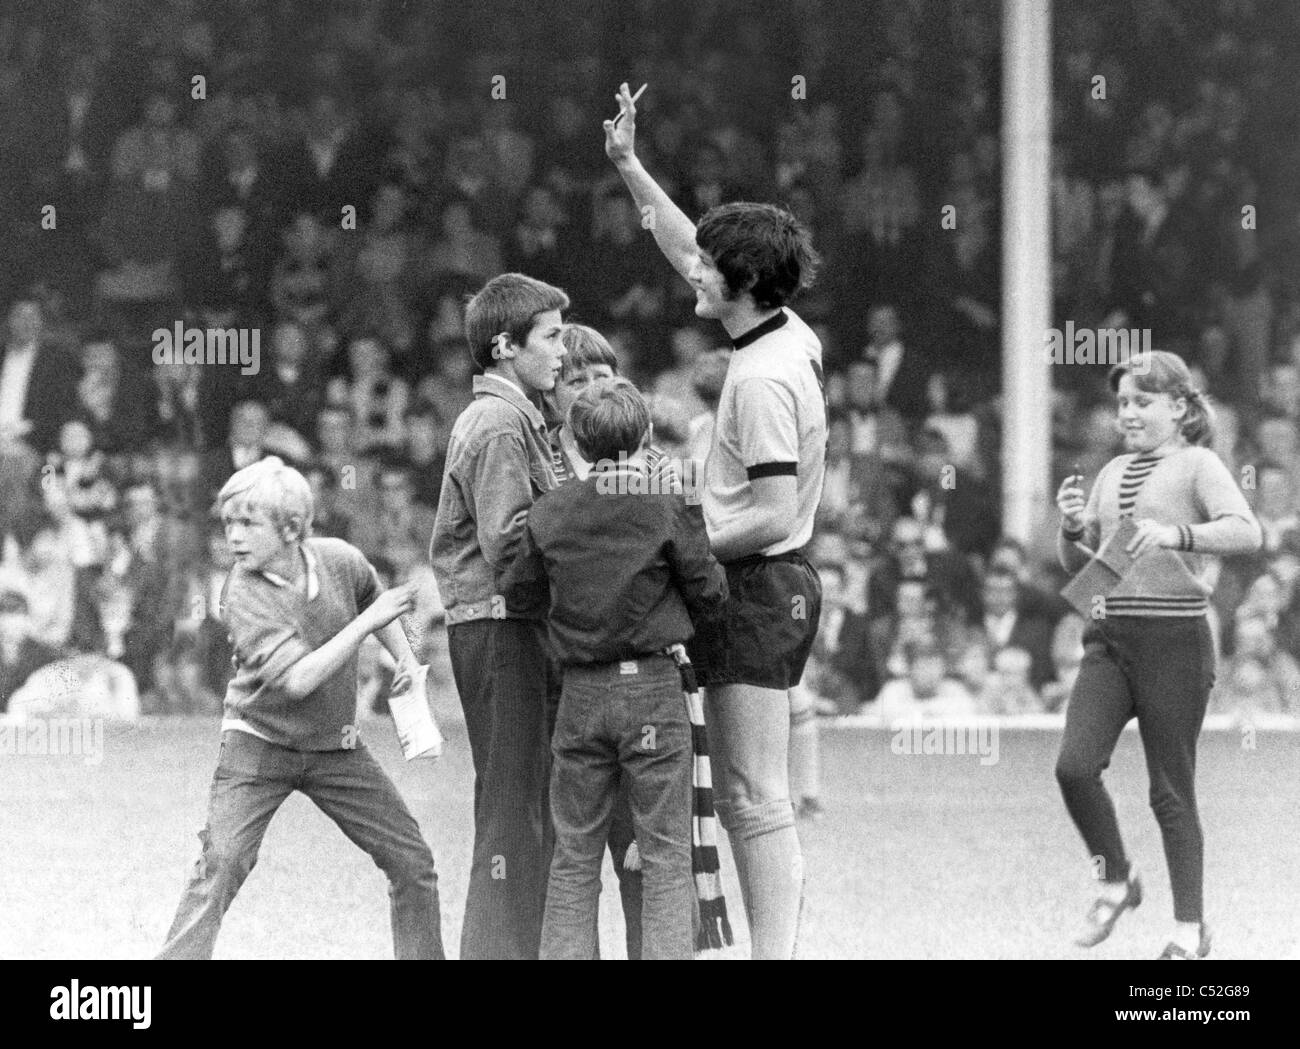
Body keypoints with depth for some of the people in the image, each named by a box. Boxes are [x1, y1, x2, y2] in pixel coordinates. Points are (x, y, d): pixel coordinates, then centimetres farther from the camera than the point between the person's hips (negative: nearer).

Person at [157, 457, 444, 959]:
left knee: (412, 862, 4)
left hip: (335, 748, 5)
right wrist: (367, 622, -28)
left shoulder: (340, 560, -8)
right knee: (222, 862, -21)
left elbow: (371, 597, 19)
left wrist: (406, 659, 7)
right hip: (260, 742, -4)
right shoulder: (244, 593, -23)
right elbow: (298, 680, -31)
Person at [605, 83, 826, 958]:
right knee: (752, 799, 12)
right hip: (775, 586, 10)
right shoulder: (788, 334, 9)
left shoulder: (764, 379, -20)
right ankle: (777, 947, 13)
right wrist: (630, 168, 22)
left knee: (757, 803, -10)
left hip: (758, 588, -10)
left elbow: (773, 514, -24)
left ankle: (773, 953, -12)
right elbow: (687, 252, 23)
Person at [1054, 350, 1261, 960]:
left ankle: (1189, 929, 11)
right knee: (1074, 766, -12)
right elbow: (1076, 564, 21)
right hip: (1110, 639, 5)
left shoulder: (1196, 465, -3)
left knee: (1171, 790, 0)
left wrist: (1176, 534, -33)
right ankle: (1116, 882, 10)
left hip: (1174, 639, -5)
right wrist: (1072, 528, -1)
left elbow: (1247, 532, -19)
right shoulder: (1113, 473, 16)